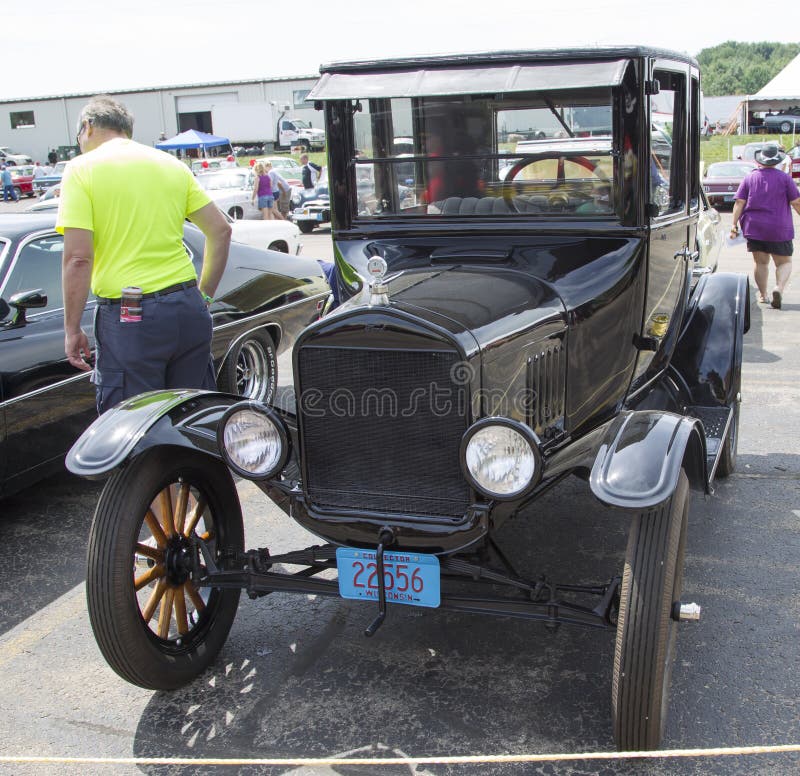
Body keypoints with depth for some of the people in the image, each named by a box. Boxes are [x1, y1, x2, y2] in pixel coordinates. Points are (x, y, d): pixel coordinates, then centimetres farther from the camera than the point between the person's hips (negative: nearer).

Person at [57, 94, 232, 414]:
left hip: (128, 318, -5)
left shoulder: (82, 168, -3)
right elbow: (221, 230, 10)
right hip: (188, 310, 5)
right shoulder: (172, 164, 12)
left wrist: (72, 329, -4)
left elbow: (78, 257, -12)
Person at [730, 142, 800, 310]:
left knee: (760, 262, 15)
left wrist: (734, 224, -1)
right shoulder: (784, 178, -3)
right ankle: (779, 287, -18)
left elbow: (739, 202, -3)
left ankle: (762, 295, 15)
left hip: (753, 228, 2)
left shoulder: (749, 178, 2)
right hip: (779, 230, -2)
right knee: (784, 262, 7)